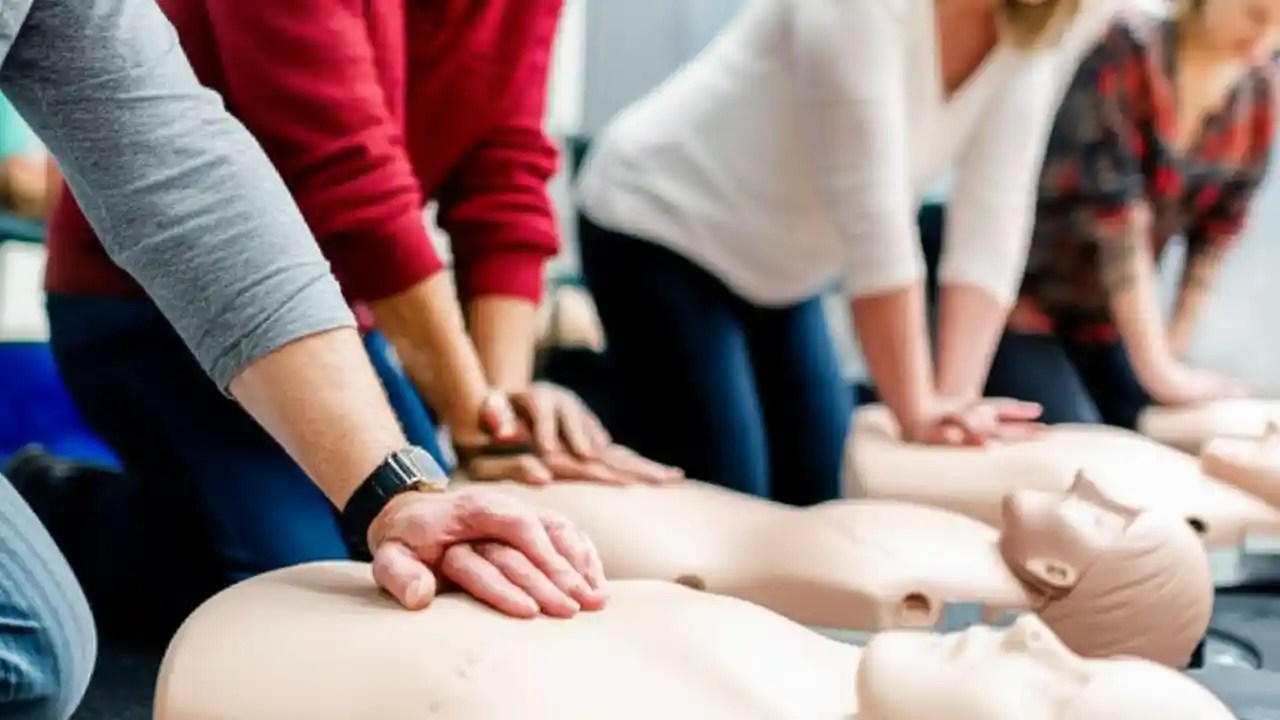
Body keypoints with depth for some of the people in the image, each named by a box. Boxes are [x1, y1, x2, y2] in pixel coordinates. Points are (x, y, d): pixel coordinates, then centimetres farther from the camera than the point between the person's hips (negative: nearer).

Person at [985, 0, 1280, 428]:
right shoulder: (1125, 53, -23)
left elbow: (1217, 232, 3)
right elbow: (1116, 219, -26)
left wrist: (1173, 349, -1)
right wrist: (1159, 370, -25)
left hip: (1103, 316, 7)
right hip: (1019, 295, -6)